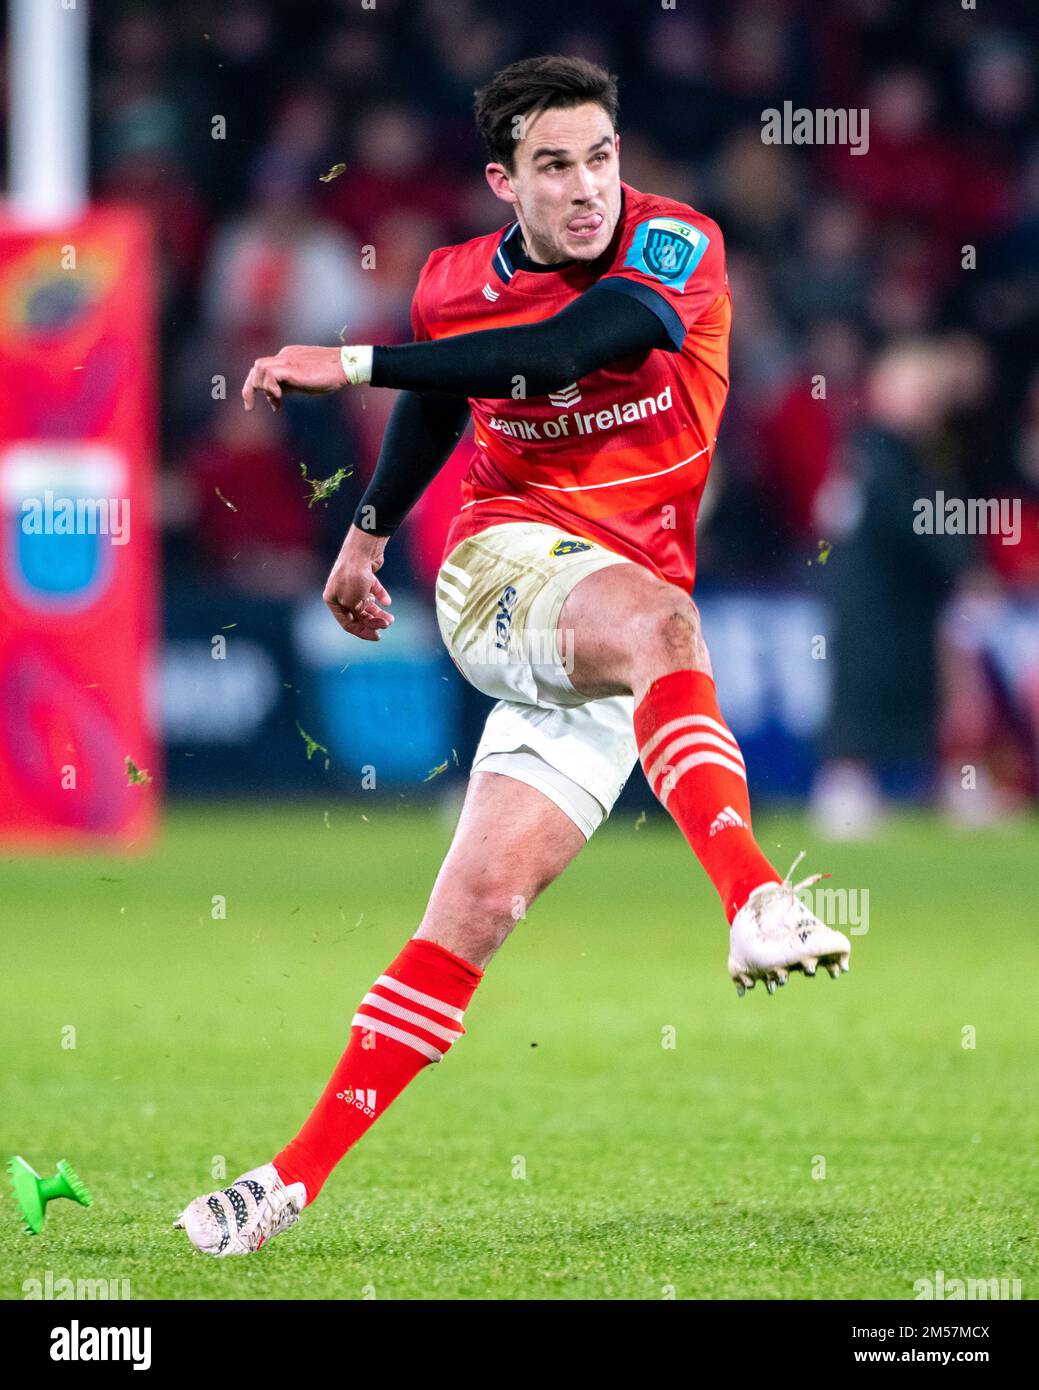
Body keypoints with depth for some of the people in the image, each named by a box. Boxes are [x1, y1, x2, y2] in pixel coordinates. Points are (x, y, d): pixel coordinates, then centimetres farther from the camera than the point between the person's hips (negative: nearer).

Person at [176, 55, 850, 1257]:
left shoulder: (676, 253, -9)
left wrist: (352, 364, -29)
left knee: (480, 907, -7)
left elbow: (554, 352, -27)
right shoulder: (454, 287, 4)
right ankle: (752, 898, -56)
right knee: (657, 619, -35)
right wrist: (368, 528, 39)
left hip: (602, 664, 0)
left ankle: (302, 1169, -2)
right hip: (503, 565, 0)